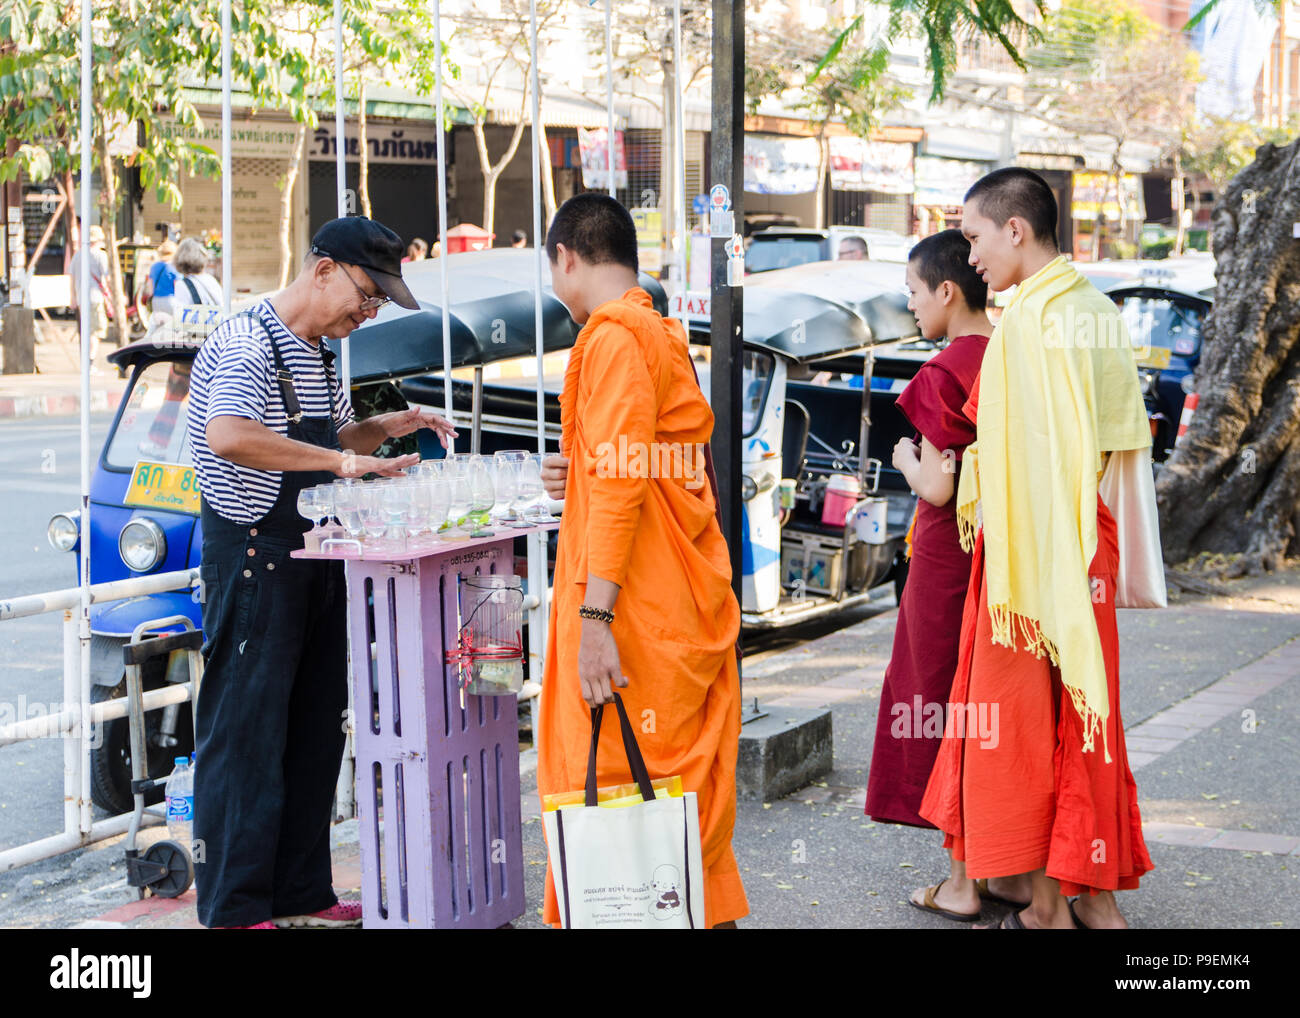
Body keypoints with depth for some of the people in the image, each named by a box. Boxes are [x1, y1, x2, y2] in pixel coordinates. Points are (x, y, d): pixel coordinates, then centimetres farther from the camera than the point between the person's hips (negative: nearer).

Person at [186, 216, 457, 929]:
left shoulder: (317, 353, 16)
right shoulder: (246, 343, -14)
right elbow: (228, 437, -32)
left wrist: (384, 429, 11)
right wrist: (340, 459, -31)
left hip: (313, 561, 10)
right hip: (252, 558, -9)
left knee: (315, 731, 12)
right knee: (245, 733, -5)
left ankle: (300, 897, 20)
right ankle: (234, 910, 2)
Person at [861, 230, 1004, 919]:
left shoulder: (944, 374, -17)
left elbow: (937, 488, -19)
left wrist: (904, 459, 0)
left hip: (948, 556, -7)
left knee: (946, 705, 3)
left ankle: (963, 883, 9)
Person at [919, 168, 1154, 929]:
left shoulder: (1027, 323, -17)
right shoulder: (1098, 311, 9)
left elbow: (1024, 459, -20)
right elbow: (1122, 439, 13)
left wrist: (1014, 581, -19)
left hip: (1033, 544, -8)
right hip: (1092, 538, 8)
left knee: (1022, 721, 2)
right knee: (1084, 713, 14)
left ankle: (1047, 906, 9)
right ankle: (1097, 894, 21)